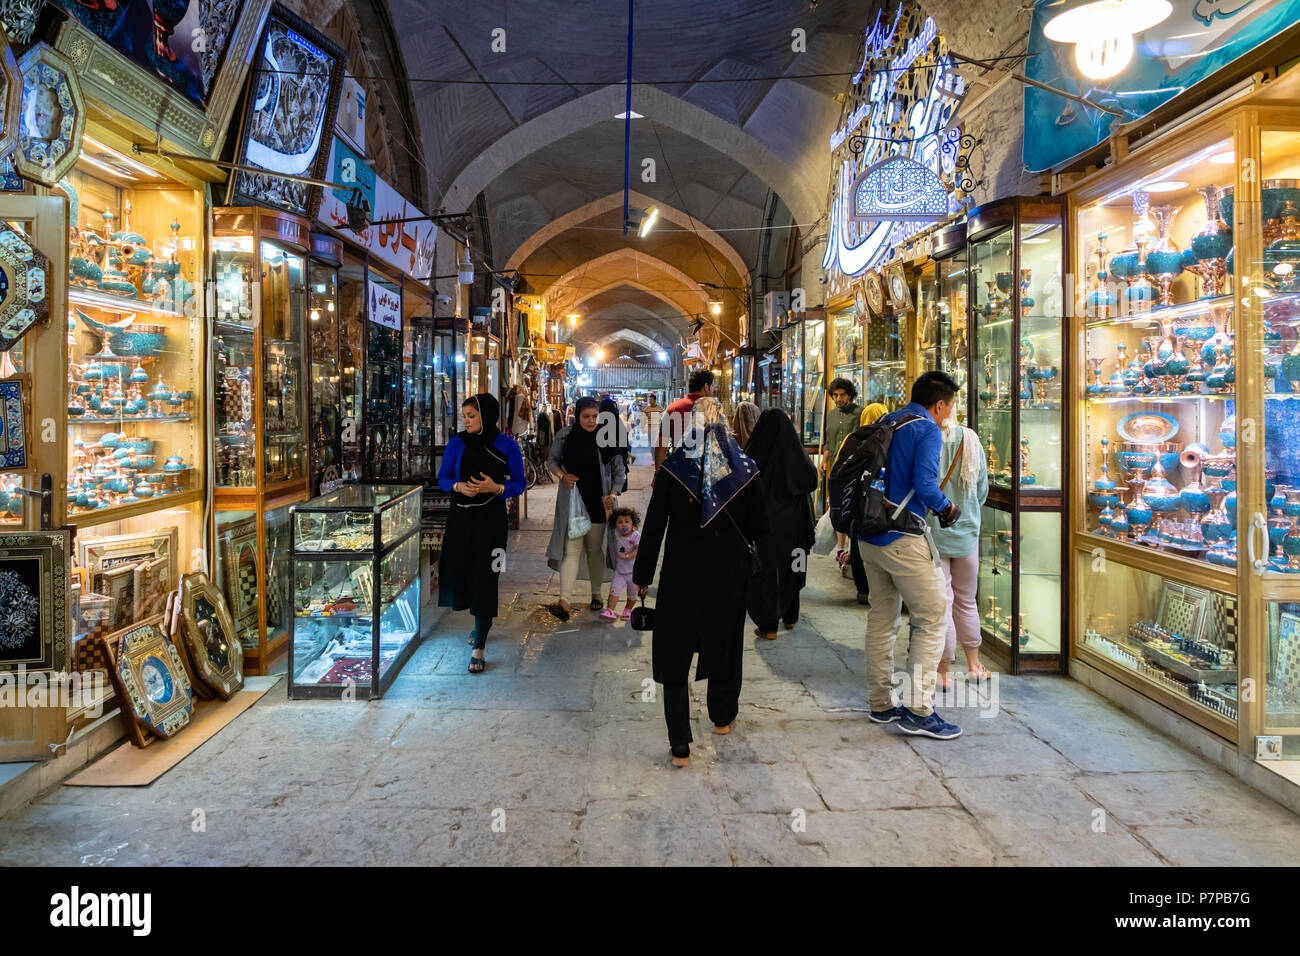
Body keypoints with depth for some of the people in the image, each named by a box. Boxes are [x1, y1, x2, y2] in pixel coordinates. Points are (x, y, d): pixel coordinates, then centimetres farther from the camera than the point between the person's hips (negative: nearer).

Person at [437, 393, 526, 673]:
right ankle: (481, 622, 37)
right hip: (460, 517, 3)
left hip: (490, 520, -3)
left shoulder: (507, 446, -5)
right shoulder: (457, 443, 1)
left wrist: (496, 487, -20)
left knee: (485, 579, -4)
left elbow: (519, 484, -1)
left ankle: (478, 648, 3)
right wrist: (458, 486, -15)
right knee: (459, 573, 6)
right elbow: (442, 478, 6)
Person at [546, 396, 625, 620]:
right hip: (572, 500, 0)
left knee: (595, 549, 10)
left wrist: (612, 495, -8)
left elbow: (619, 471, 5)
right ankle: (564, 601, -13)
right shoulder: (565, 435, -2)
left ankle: (596, 594, 27)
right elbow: (551, 461, 10)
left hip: (598, 502, 1)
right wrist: (563, 475, -9)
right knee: (571, 548, -8)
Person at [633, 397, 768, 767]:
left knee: (674, 654, 4)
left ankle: (680, 746, 0)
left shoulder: (672, 469, -10)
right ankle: (722, 718, 39)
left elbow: (654, 526, -7)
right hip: (730, 576, 2)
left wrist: (643, 575, 0)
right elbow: (759, 526, 0)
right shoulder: (744, 470, -4)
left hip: (682, 575, -2)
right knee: (724, 643, 21)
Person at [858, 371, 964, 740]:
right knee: (933, 617, 0)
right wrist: (946, 508, -2)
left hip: (871, 534, 8)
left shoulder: (885, 423, 14)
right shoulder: (927, 429, -8)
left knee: (881, 618, 14)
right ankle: (918, 710, -1)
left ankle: (880, 704, 22)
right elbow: (924, 483, -19)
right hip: (903, 539, -8)